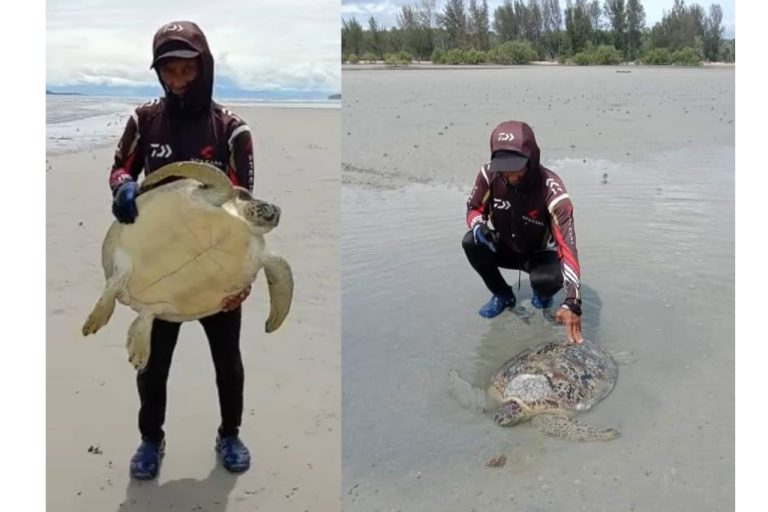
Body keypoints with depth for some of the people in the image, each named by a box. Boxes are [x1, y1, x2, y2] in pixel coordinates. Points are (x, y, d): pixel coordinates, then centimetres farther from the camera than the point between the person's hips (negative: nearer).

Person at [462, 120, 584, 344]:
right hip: (506, 247, 3)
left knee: (548, 279, -36)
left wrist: (572, 302, -52)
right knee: (471, 243, -27)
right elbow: (473, 208, -5)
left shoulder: (552, 191, -35)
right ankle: (503, 295, 1)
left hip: (540, 254, -3)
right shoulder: (489, 173, -24)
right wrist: (479, 226, -33)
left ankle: (542, 295, 7)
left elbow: (567, 244, -41)